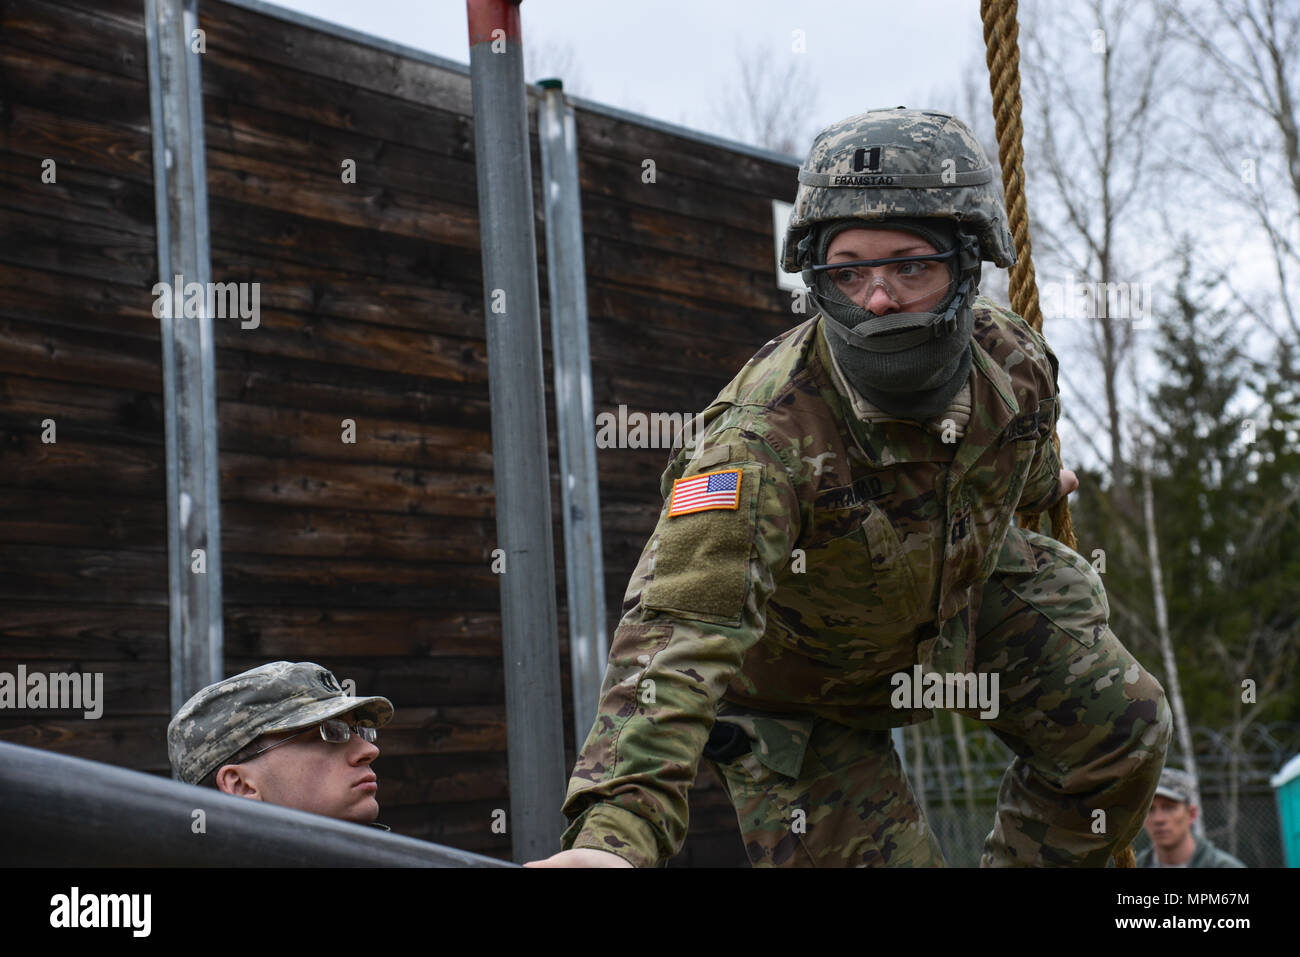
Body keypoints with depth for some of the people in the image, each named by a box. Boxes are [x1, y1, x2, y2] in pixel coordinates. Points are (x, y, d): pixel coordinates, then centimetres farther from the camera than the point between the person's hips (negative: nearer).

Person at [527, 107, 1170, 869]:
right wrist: (617, 828, -66)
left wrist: (1040, 483, 31)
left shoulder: (1015, 365, -23)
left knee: (1123, 727, -3)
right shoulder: (764, 434, -42)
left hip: (968, 591, 5)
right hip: (799, 670, -5)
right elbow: (682, 631, -53)